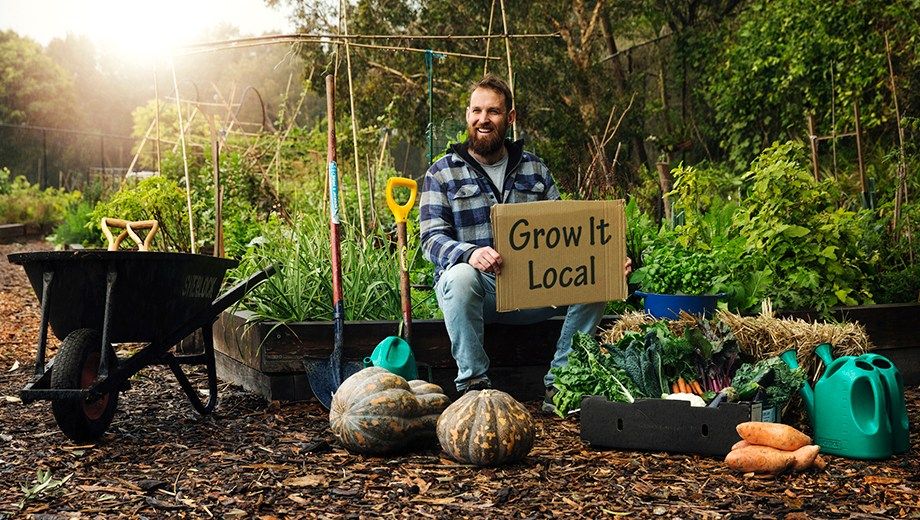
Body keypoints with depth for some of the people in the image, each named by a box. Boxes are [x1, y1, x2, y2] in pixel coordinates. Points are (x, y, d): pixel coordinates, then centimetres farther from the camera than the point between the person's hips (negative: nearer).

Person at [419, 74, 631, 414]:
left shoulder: (534, 169, 13)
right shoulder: (442, 174, 2)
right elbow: (432, 238, -8)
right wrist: (470, 254, -32)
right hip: (476, 290, -3)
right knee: (460, 276, -37)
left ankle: (559, 385, -12)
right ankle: (473, 383, -25)